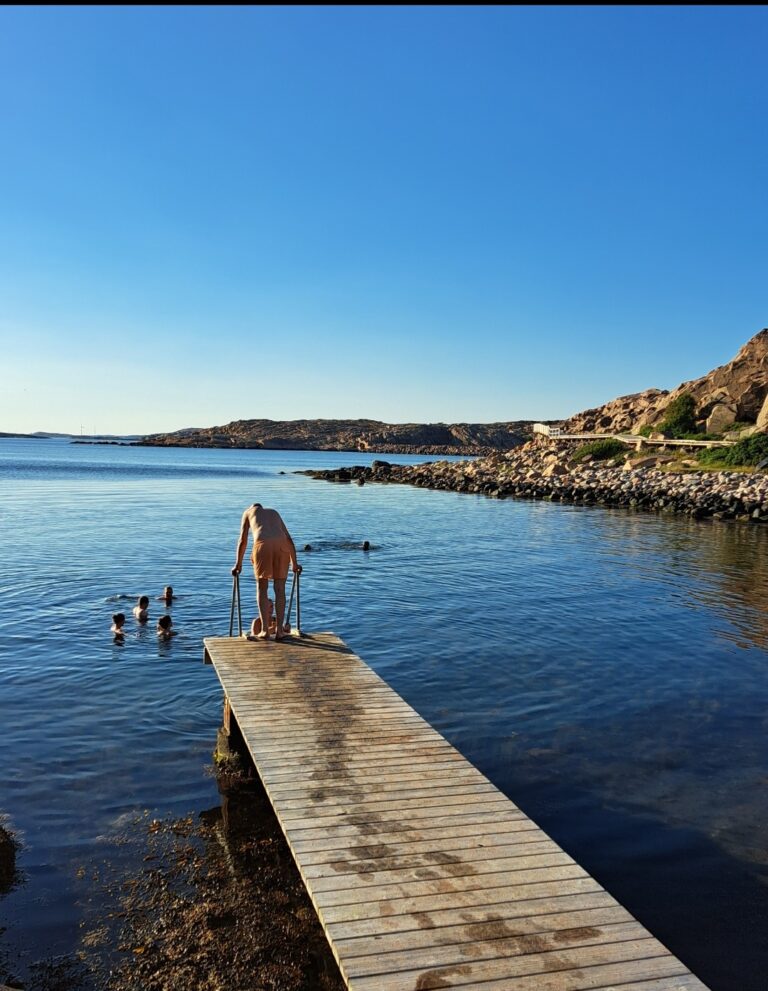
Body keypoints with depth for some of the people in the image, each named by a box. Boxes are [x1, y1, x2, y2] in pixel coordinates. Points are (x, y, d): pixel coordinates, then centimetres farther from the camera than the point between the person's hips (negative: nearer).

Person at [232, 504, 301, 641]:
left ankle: (265, 630, 9)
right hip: (282, 545, 2)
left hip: (263, 545, -2)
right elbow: (289, 539, 32)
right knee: (279, 589, 11)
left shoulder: (248, 512, 31)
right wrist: (294, 564, 36)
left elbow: (243, 540, 24)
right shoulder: (275, 513, 39)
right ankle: (279, 630, 10)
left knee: (262, 589, 11)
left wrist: (238, 564, 29)